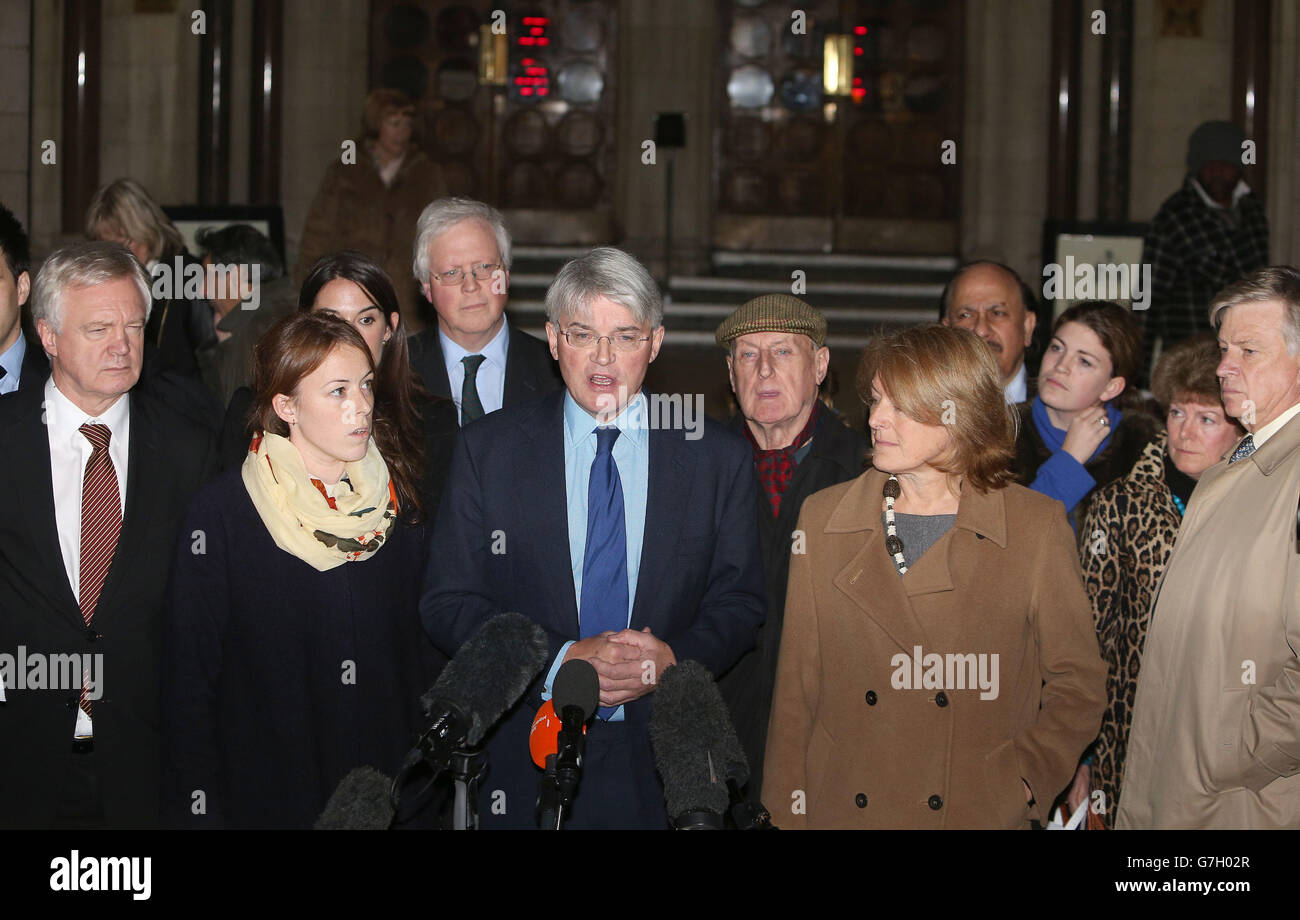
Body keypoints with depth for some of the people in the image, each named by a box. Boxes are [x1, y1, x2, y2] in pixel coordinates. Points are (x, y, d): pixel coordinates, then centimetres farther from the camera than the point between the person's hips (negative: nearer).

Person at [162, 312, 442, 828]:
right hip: (264, 799, -3)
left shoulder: (393, 501, 3)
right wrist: (197, 809, -12)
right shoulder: (222, 510, -9)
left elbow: (421, 650, 9)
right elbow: (188, 668, -9)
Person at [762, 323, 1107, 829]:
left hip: (983, 815, -2)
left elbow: (1078, 683, 2)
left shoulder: (1035, 526, -3)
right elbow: (797, 685, 4)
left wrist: (1023, 781, -11)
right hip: (843, 810, 2)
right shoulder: (822, 517, 2)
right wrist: (788, 813, -1)